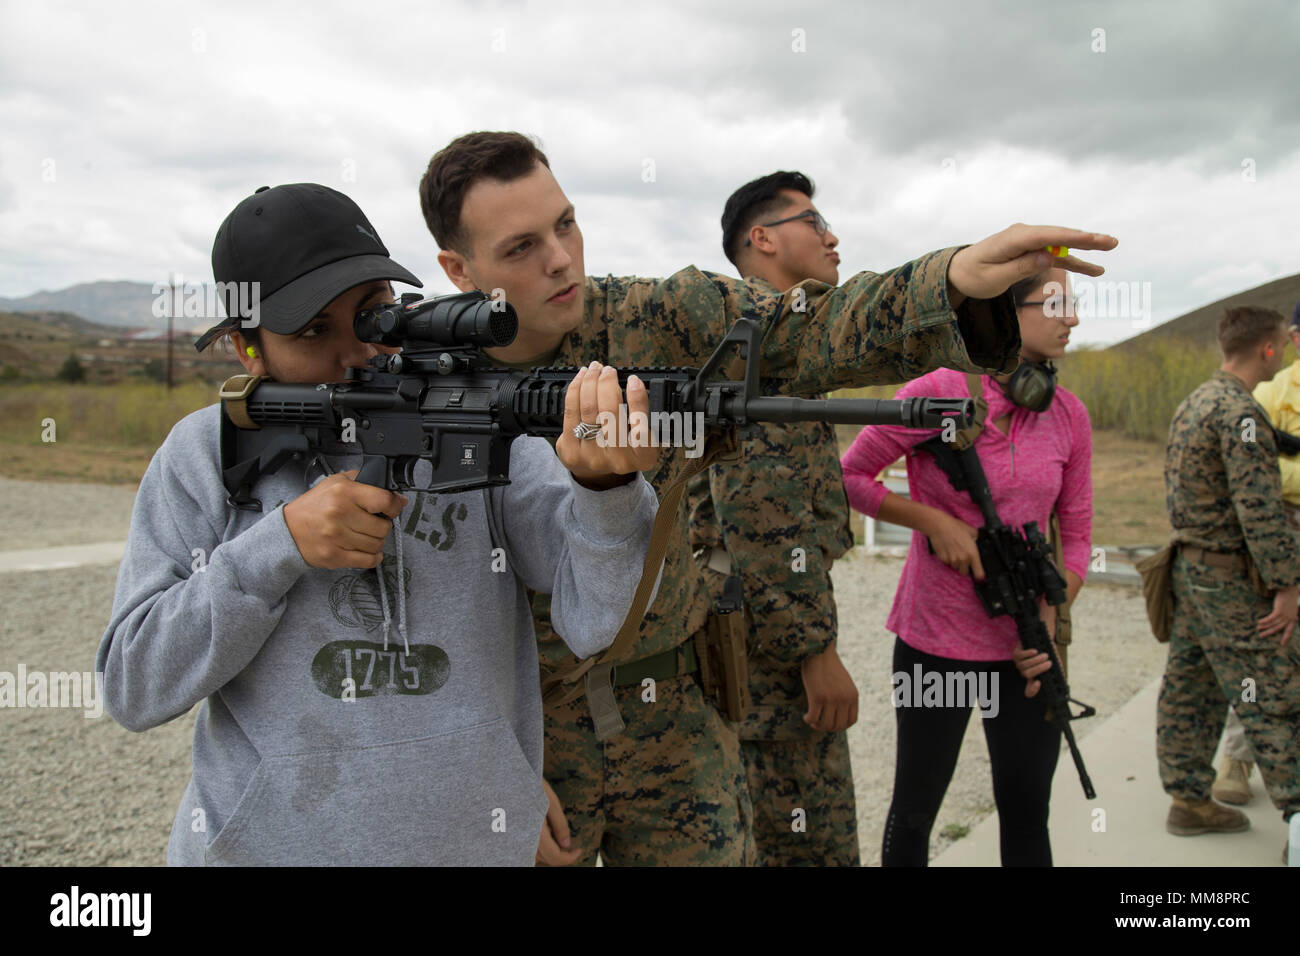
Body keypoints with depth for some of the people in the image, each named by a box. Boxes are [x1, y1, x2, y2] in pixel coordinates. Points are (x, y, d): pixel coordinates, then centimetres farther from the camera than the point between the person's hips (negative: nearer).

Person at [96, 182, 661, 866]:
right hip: (261, 841, 0)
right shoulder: (204, 456, -5)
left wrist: (605, 482, -37)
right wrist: (279, 544, -20)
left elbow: (590, 618, -17)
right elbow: (132, 689, -7)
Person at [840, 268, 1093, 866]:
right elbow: (848, 476, -6)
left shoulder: (1069, 415, 2)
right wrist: (934, 521, -15)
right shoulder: (940, 394, -12)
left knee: (1027, 816, 14)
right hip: (935, 638, -4)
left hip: (1024, 647, 4)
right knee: (916, 808, 11)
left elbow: (1076, 535, 7)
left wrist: (1048, 621, -6)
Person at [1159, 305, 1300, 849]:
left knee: (1189, 689, 13)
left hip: (1191, 568, 9)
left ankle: (1189, 801, 22)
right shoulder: (1240, 413, -18)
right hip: (1229, 578, -9)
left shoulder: (1193, 403, 11)